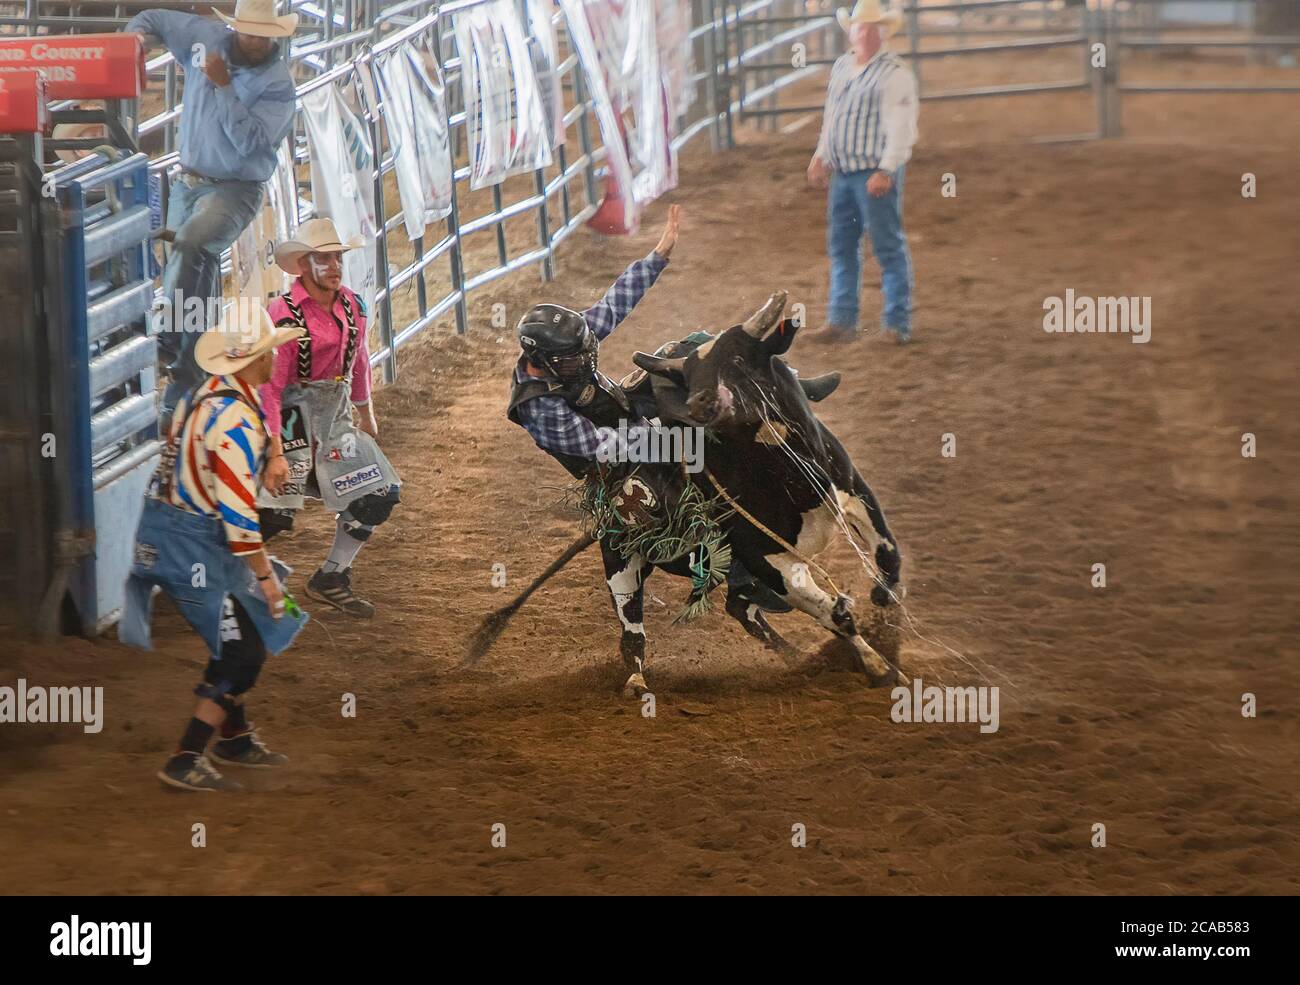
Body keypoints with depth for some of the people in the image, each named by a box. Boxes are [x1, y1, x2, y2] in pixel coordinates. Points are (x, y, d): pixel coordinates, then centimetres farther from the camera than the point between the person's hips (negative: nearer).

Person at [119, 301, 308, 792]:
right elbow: (238, 509, -24)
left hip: (163, 523, 10)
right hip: (193, 544, -10)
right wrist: (264, 574, -17)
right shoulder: (238, 420, -22)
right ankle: (185, 761, -4)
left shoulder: (203, 395, 8)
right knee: (243, 651, -3)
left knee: (236, 639, 23)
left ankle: (236, 737, 37)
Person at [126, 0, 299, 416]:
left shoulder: (278, 83, -15)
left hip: (234, 189, -6)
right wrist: (134, 36, -10)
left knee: (189, 245, -33)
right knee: (197, 280, 10)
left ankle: (167, 338, -32)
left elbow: (249, 140, -24)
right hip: (188, 180, 6)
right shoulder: (206, 38, -1)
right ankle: (188, 378, 19)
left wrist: (223, 85, -24)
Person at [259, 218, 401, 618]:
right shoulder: (283, 316, -21)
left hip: (335, 418, 7)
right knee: (273, 513, -9)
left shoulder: (353, 307, 1)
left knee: (377, 495, 5)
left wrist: (366, 413, 29)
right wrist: (275, 454, -25)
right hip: (292, 420, -7)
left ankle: (331, 580, 19)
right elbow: (267, 389, -22)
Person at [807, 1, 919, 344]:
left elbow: (900, 127, -16)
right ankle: (842, 320, 16)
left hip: (875, 174, -8)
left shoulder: (895, 74, -11)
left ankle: (897, 322, 2)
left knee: (889, 247, -3)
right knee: (841, 245, 10)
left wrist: (885, 171, -22)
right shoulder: (841, 66, 13)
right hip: (842, 173, 8)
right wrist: (821, 156, 19)